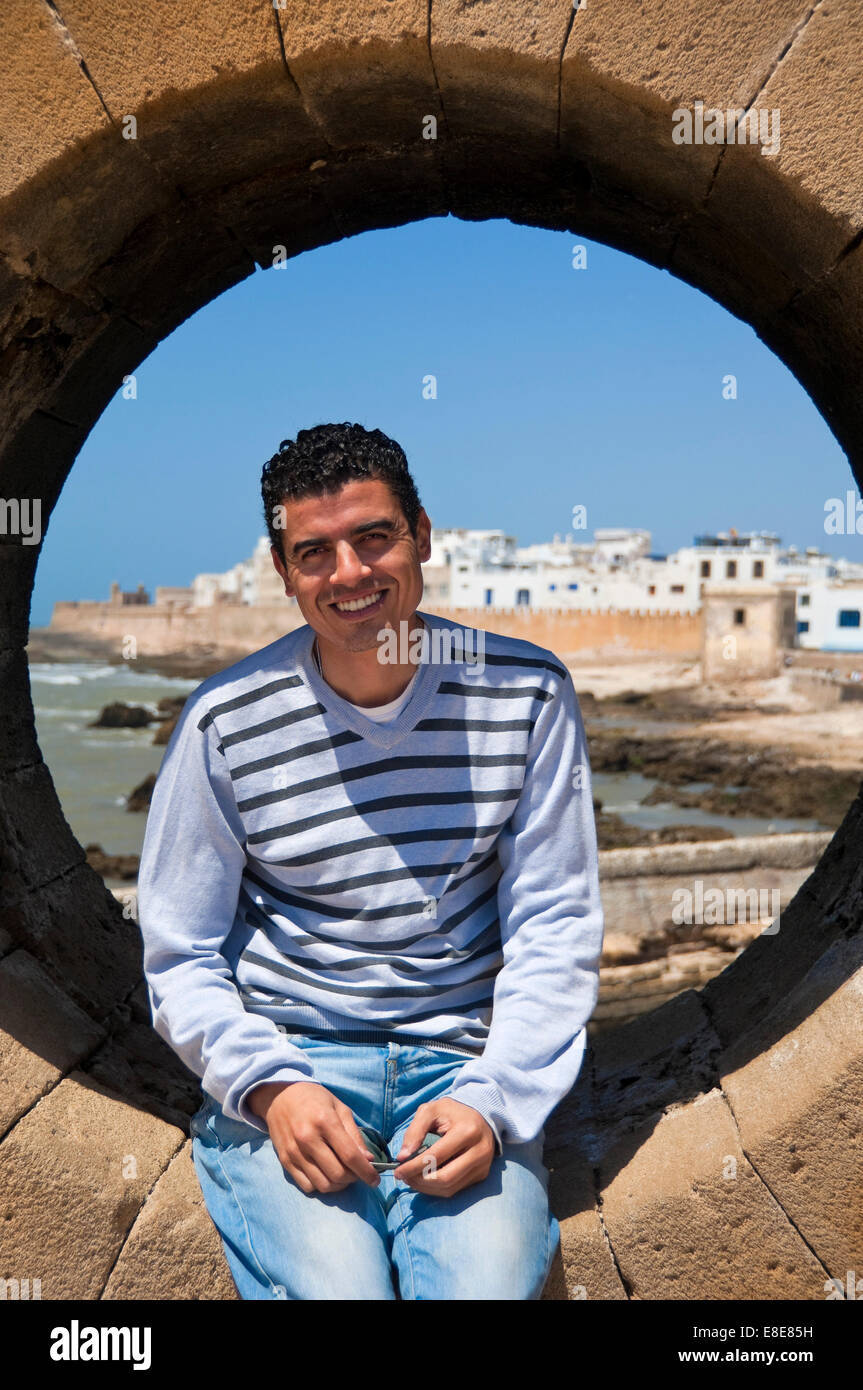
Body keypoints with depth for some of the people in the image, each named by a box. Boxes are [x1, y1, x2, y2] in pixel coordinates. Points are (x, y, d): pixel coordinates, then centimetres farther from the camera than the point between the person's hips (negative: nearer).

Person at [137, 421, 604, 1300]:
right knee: (333, 1286, -24)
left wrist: (489, 1099, -14)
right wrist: (271, 1088, -15)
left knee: (489, 1285, -24)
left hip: (469, 1068, 1)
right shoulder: (226, 723, -3)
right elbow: (181, 956, 2)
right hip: (284, 1067, 0)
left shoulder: (527, 694, -1)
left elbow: (556, 932, 1)